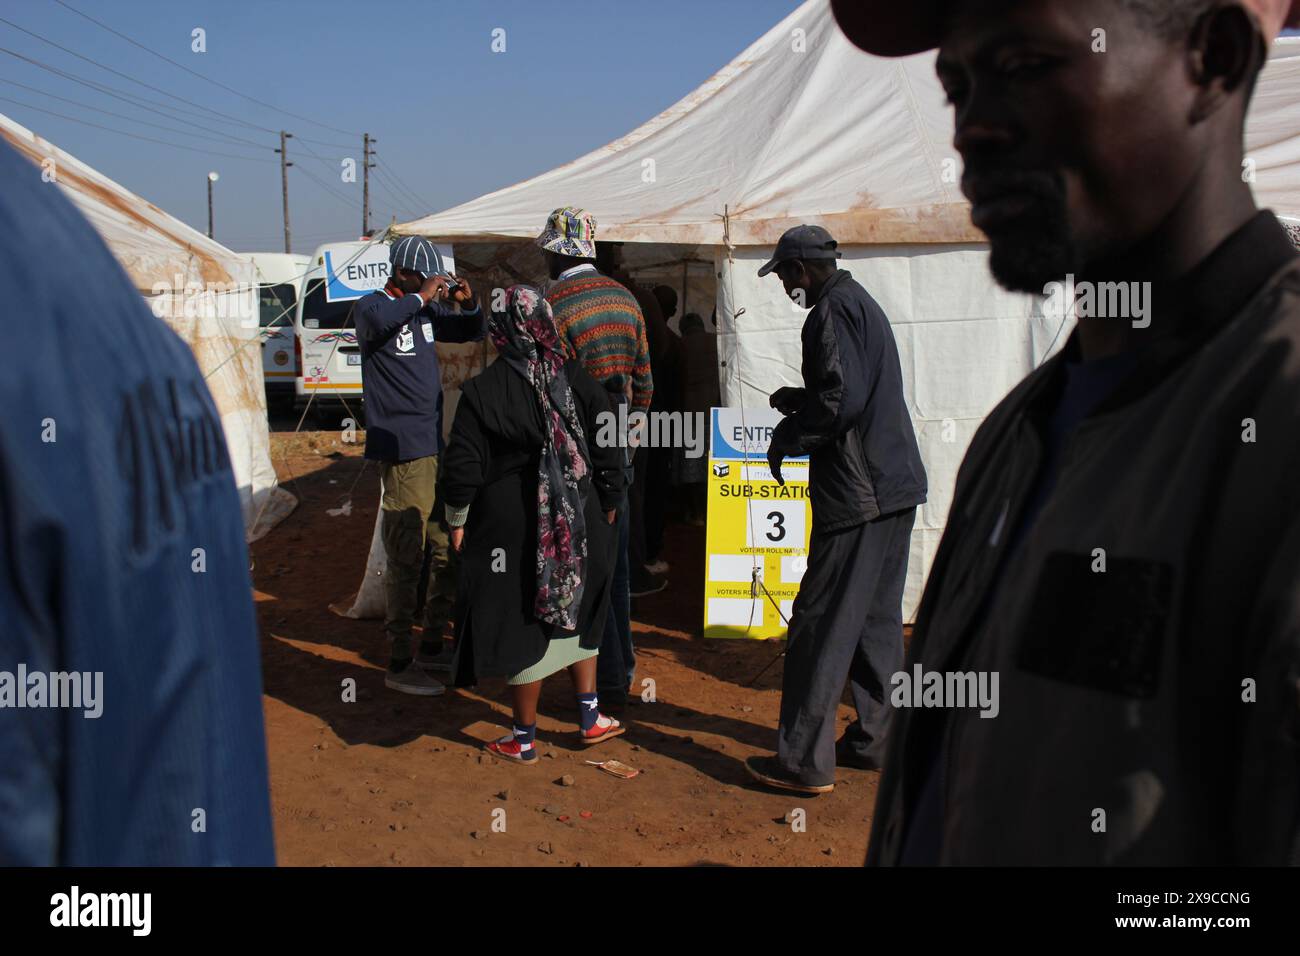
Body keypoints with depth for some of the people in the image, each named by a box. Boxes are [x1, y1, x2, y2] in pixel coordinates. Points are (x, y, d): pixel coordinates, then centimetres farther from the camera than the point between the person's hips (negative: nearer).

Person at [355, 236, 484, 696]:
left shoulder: (426, 311, 12)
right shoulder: (373, 307, -8)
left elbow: (472, 332, 23)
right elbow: (377, 321, -33)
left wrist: (468, 304, 4)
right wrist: (421, 296, -23)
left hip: (436, 447, 8)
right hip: (402, 454, -8)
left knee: (450, 550, 15)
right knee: (406, 560, -6)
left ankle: (432, 645, 28)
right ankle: (399, 664, 3)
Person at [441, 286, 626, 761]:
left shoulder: (482, 391, -13)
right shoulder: (578, 379, -4)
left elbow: (463, 466, -9)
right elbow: (608, 452, 1)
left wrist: (458, 520, 5)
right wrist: (607, 504, 15)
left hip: (513, 526, -3)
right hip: (578, 521, 3)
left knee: (523, 625, 7)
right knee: (575, 613, 21)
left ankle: (523, 739, 20)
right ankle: (590, 718, 28)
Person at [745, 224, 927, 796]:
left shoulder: (833, 309, -12)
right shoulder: (862, 302, 19)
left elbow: (841, 400, -22)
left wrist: (788, 437, -9)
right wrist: (796, 400, 22)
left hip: (856, 492, -10)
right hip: (894, 486, 10)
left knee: (820, 625, -6)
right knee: (877, 620, 15)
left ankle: (805, 761, 0)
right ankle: (875, 741, 24)